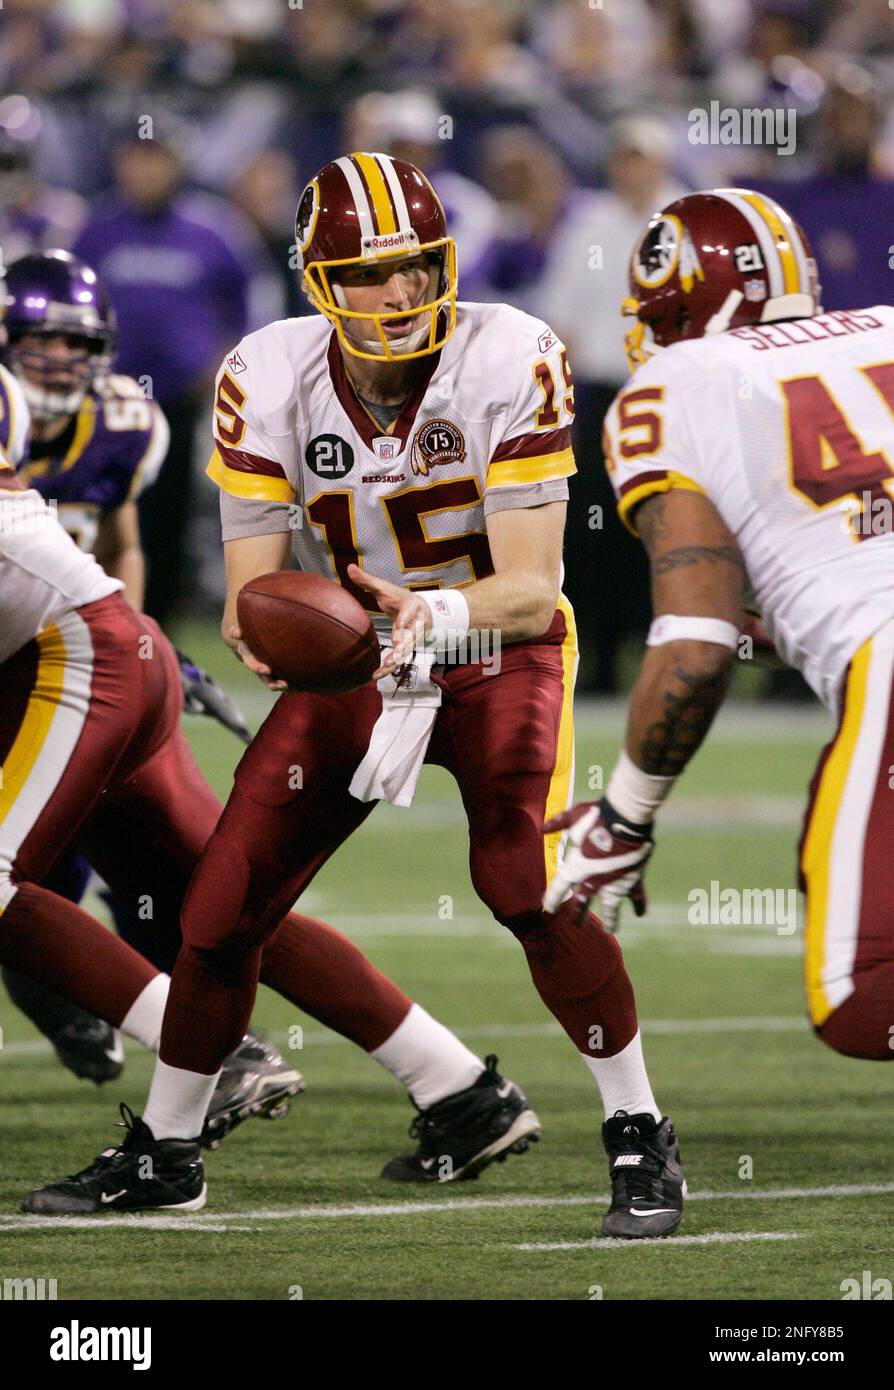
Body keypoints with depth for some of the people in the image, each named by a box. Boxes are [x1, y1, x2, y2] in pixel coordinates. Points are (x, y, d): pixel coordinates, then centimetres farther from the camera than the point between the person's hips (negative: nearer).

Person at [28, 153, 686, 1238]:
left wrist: (439, 613, -45)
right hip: (350, 662, 3)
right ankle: (163, 1151, 23)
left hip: (495, 652, -3)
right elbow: (251, 587, -14)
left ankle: (639, 1138, -11)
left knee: (530, 884, -26)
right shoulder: (270, 382, -15)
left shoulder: (509, 364, -23)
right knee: (221, 912, -1)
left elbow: (532, 591, -24)